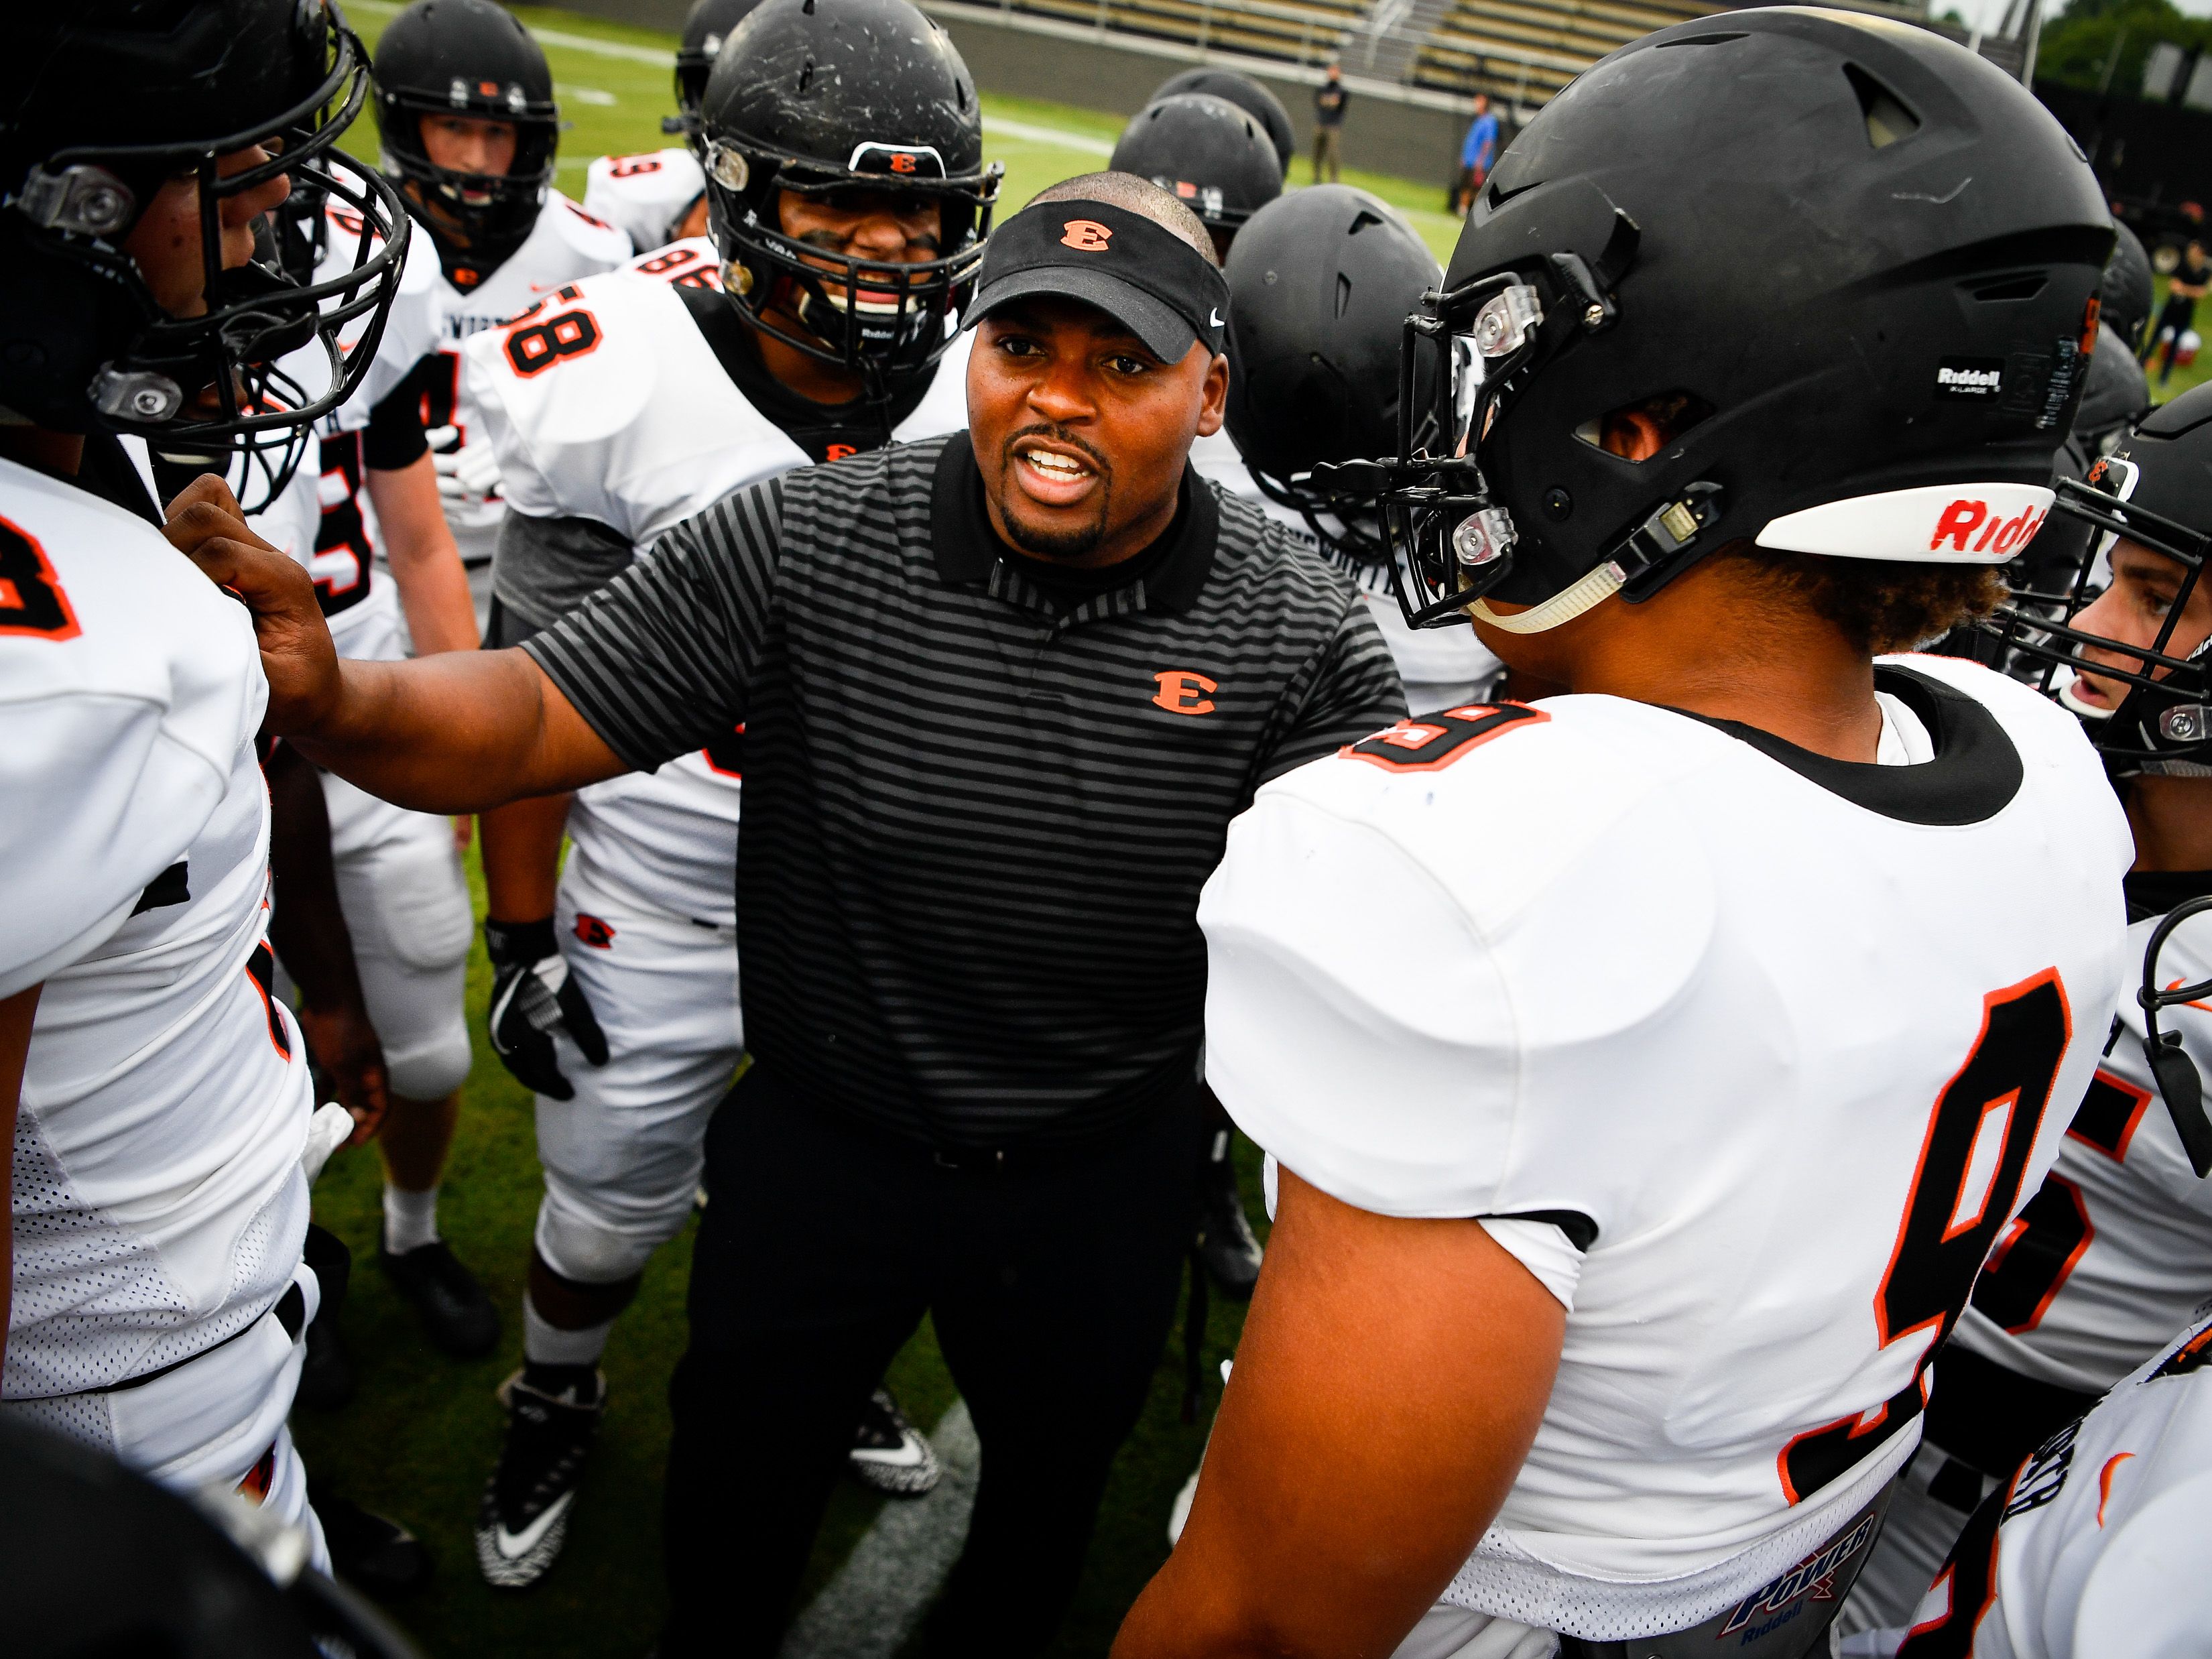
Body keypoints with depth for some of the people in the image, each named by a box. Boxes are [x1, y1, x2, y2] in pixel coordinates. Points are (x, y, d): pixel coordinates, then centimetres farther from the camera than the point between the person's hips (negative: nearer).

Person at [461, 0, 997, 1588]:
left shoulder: (985, 399, -9)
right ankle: (555, 1407, 49)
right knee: (611, 1205, 16)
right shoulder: (625, 388, -19)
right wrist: (523, 936, -7)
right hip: (662, 904, -3)